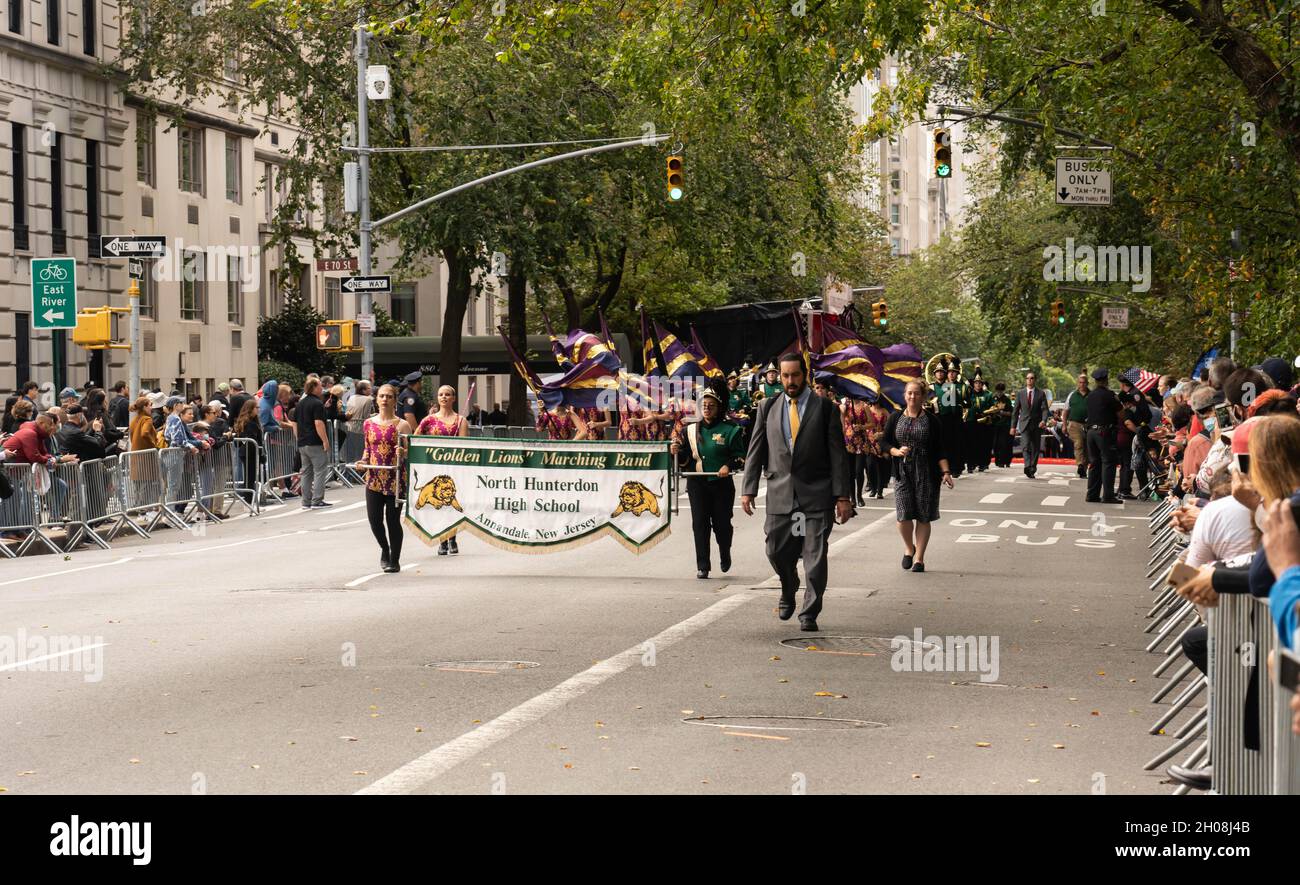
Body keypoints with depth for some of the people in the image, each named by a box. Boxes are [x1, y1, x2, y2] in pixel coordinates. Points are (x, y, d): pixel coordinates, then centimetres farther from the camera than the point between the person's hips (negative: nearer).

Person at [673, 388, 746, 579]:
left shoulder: (729, 430, 0)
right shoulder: (691, 429, 10)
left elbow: (740, 456, 0)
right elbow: (685, 460, 14)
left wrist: (729, 466, -18)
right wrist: (677, 452, -6)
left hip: (721, 482, -2)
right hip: (697, 483, 2)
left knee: (721, 522, 5)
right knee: (700, 523, -5)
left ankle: (725, 554, 34)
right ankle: (702, 566, -3)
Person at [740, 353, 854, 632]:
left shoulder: (824, 408, 2)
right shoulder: (768, 407, 9)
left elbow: (838, 454, 0)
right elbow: (755, 451, 10)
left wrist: (843, 496, -5)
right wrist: (749, 490, 2)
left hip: (816, 494, -2)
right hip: (780, 493, 2)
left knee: (815, 557, -4)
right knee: (776, 552, 5)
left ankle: (809, 614, 5)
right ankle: (788, 594, 35)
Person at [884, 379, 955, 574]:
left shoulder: (932, 421, 3)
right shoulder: (895, 418, 8)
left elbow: (940, 451, 2)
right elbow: (885, 443, 10)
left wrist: (946, 472, -8)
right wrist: (897, 451, -10)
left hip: (926, 474, -1)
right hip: (902, 473, 1)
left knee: (923, 517, 0)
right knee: (903, 514, -9)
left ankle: (919, 558, 10)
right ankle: (908, 548, 19)